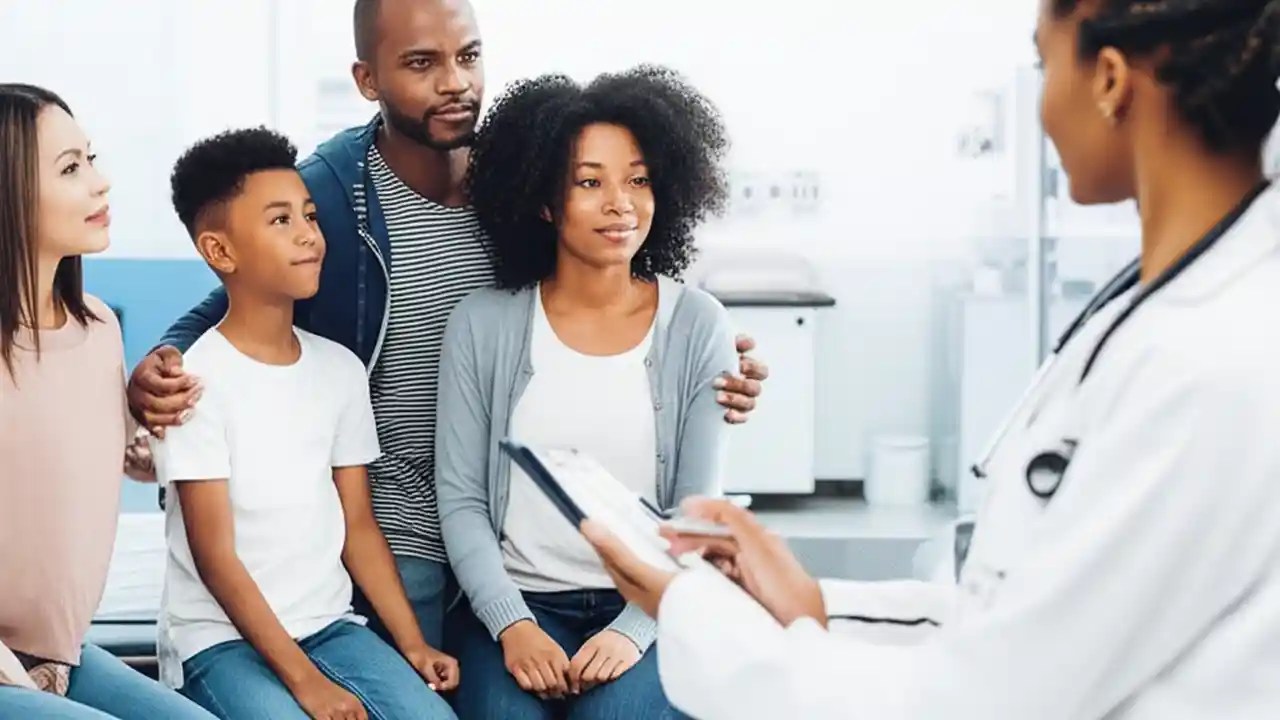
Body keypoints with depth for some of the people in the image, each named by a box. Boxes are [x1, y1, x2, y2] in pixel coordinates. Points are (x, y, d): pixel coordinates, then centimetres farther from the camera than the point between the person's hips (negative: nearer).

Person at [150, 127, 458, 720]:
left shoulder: (341, 369, 7)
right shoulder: (200, 380, -11)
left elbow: (357, 523, 9)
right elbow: (215, 557, -13)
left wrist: (414, 645, -2)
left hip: (330, 626, 5)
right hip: (221, 639, -5)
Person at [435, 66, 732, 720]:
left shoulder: (697, 327, -1)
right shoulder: (483, 325, 0)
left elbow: (696, 514, -1)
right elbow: (460, 500, 0)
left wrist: (634, 630, -13)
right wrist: (511, 624, -13)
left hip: (645, 607, 0)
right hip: (516, 601, 0)